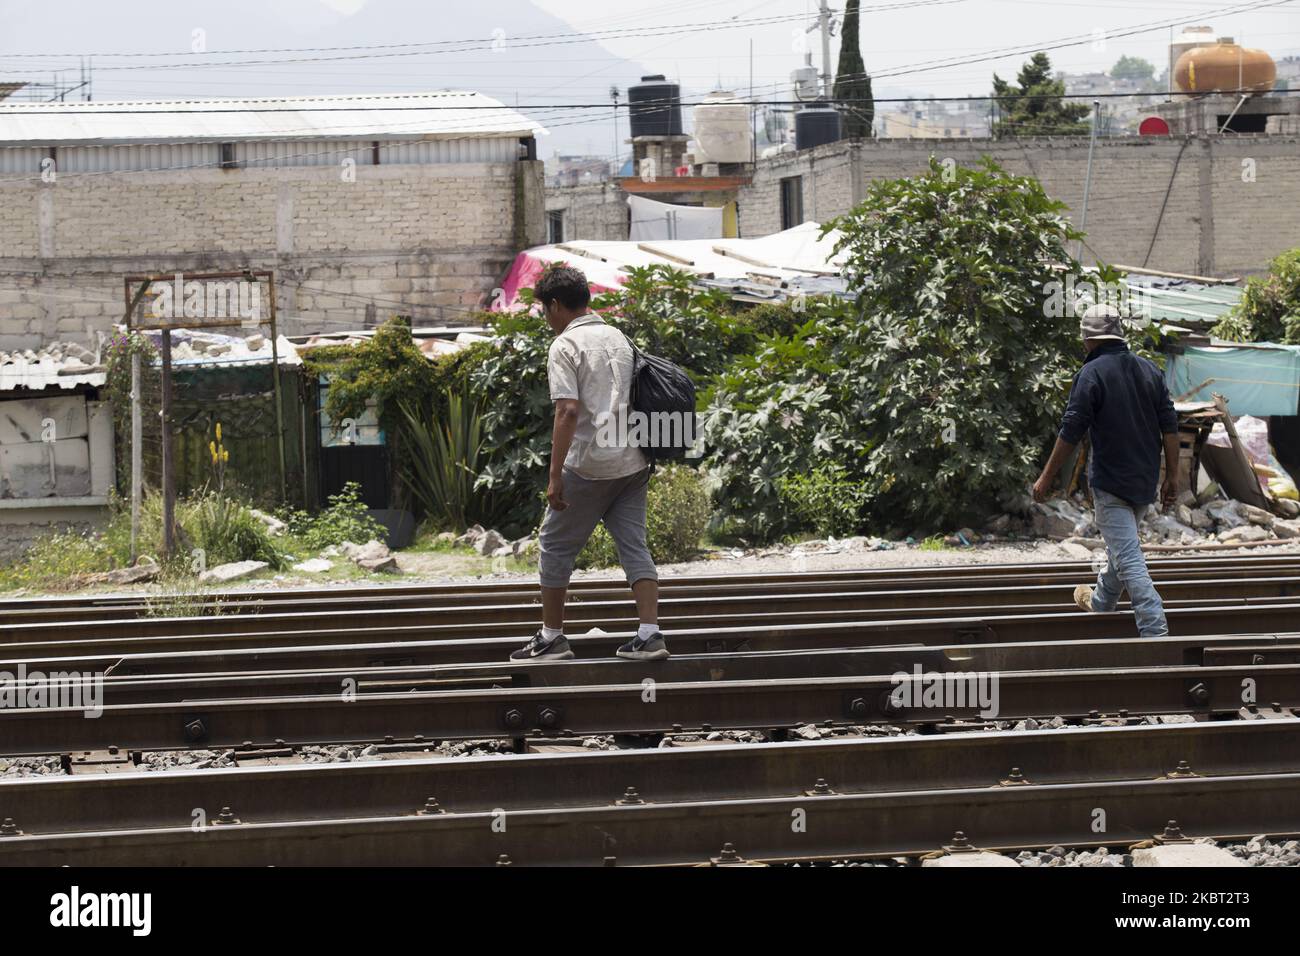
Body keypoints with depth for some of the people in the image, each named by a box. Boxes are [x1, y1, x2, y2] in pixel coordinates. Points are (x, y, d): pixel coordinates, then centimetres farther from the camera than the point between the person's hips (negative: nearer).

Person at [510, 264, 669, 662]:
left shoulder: (565, 346, -9)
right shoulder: (619, 338, 14)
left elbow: (567, 411, -19)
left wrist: (555, 476, -19)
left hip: (590, 465, -7)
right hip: (633, 462, 7)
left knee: (555, 545, 7)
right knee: (634, 545, 6)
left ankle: (551, 638, 11)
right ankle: (649, 635, -4)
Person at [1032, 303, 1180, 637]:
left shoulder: (1092, 374, -13)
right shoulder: (1149, 369, 6)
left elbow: (1070, 433, -13)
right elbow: (1170, 426, 6)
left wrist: (1046, 478, -5)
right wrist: (1172, 476, 11)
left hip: (1111, 481, -7)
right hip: (1146, 481, 7)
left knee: (1128, 558, -8)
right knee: (1124, 543, 26)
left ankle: (1155, 631, -16)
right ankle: (1101, 600, 48)